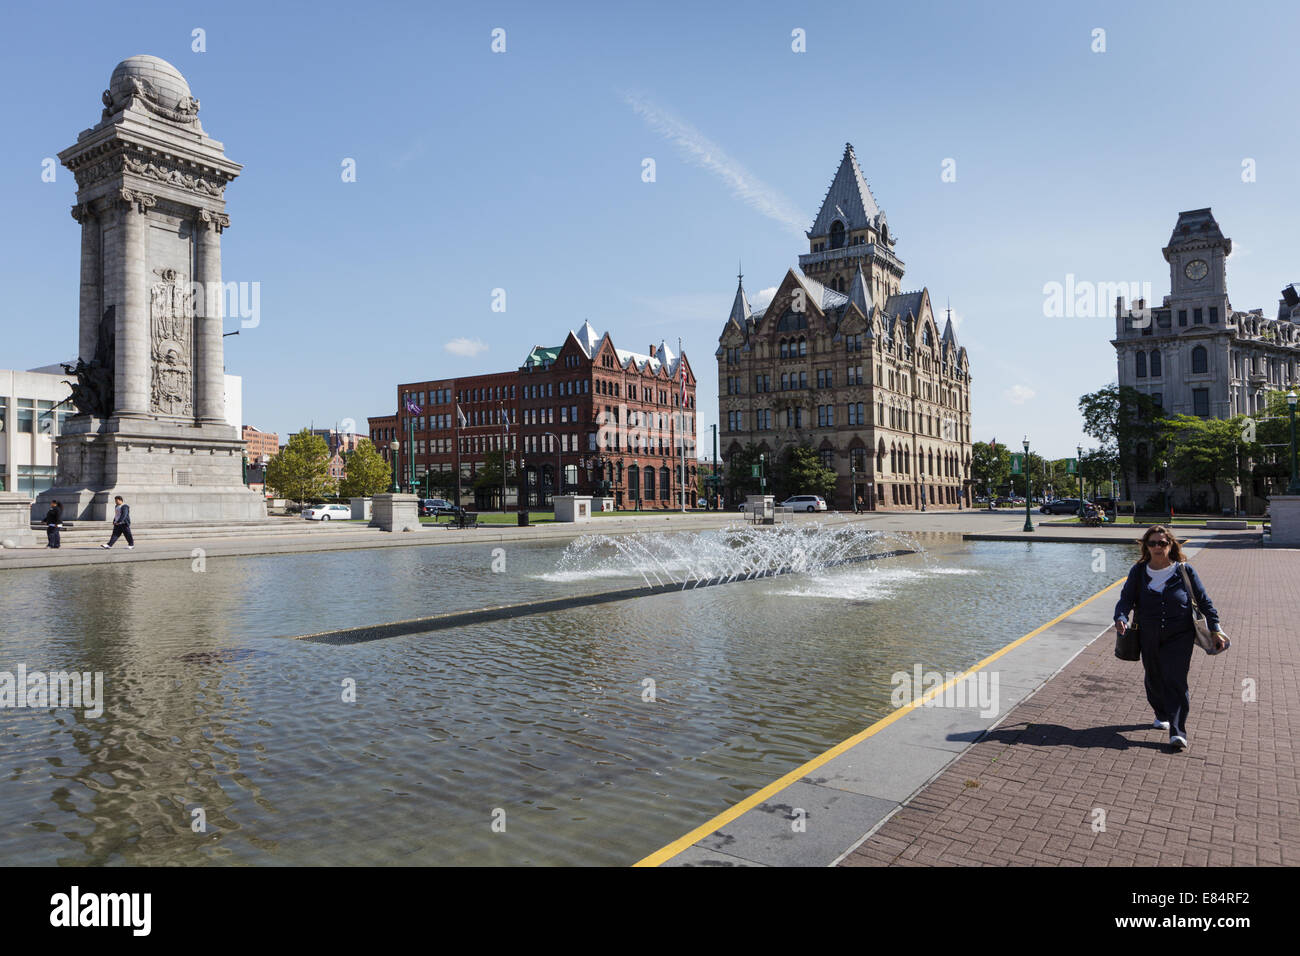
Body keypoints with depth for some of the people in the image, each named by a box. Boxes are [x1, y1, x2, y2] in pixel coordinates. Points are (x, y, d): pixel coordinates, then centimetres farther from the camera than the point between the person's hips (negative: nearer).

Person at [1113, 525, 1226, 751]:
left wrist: (1215, 629, 3)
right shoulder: (1138, 571, 0)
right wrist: (1120, 618, -25)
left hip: (1179, 636, -2)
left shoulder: (1184, 571, -3)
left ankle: (1178, 732, -9)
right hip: (1148, 637, 2)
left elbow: (1204, 601, 5)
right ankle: (1162, 715, 38)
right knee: (1153, 679, 13)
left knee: (1175, 681, -11)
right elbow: (1126, 597, -5)